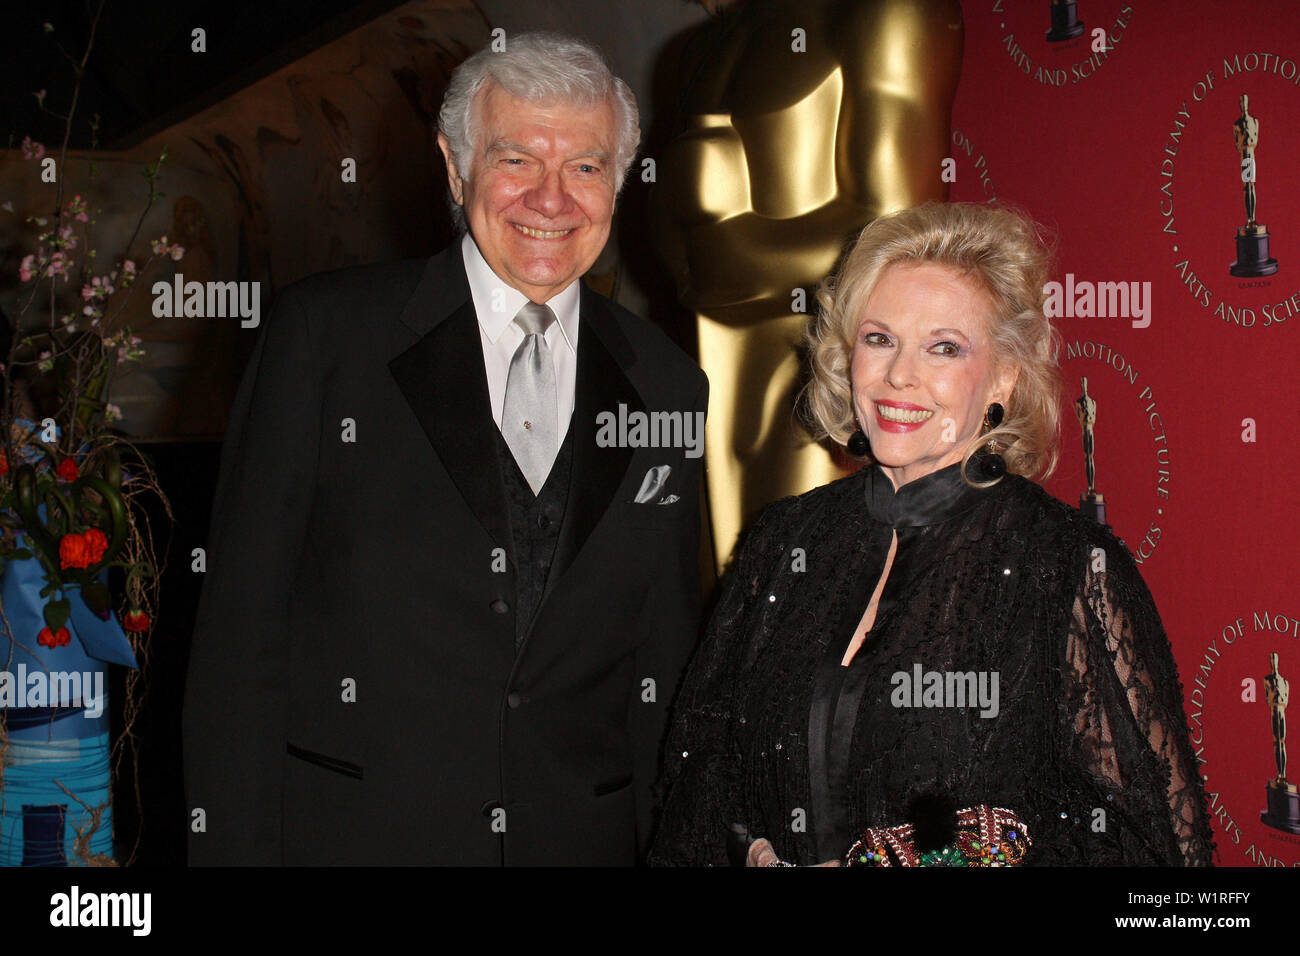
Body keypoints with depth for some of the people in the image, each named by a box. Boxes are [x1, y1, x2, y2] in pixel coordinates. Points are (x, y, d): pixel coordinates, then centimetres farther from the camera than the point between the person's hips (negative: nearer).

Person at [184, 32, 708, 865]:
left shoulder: (668, 385, 6)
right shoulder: (325, 332, -3)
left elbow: (668, 662, 10)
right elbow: (246, 617, -5)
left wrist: (665, 845, 5)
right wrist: (234, 842, -9)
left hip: (582, 836, 3)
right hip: (350, 830, -2)